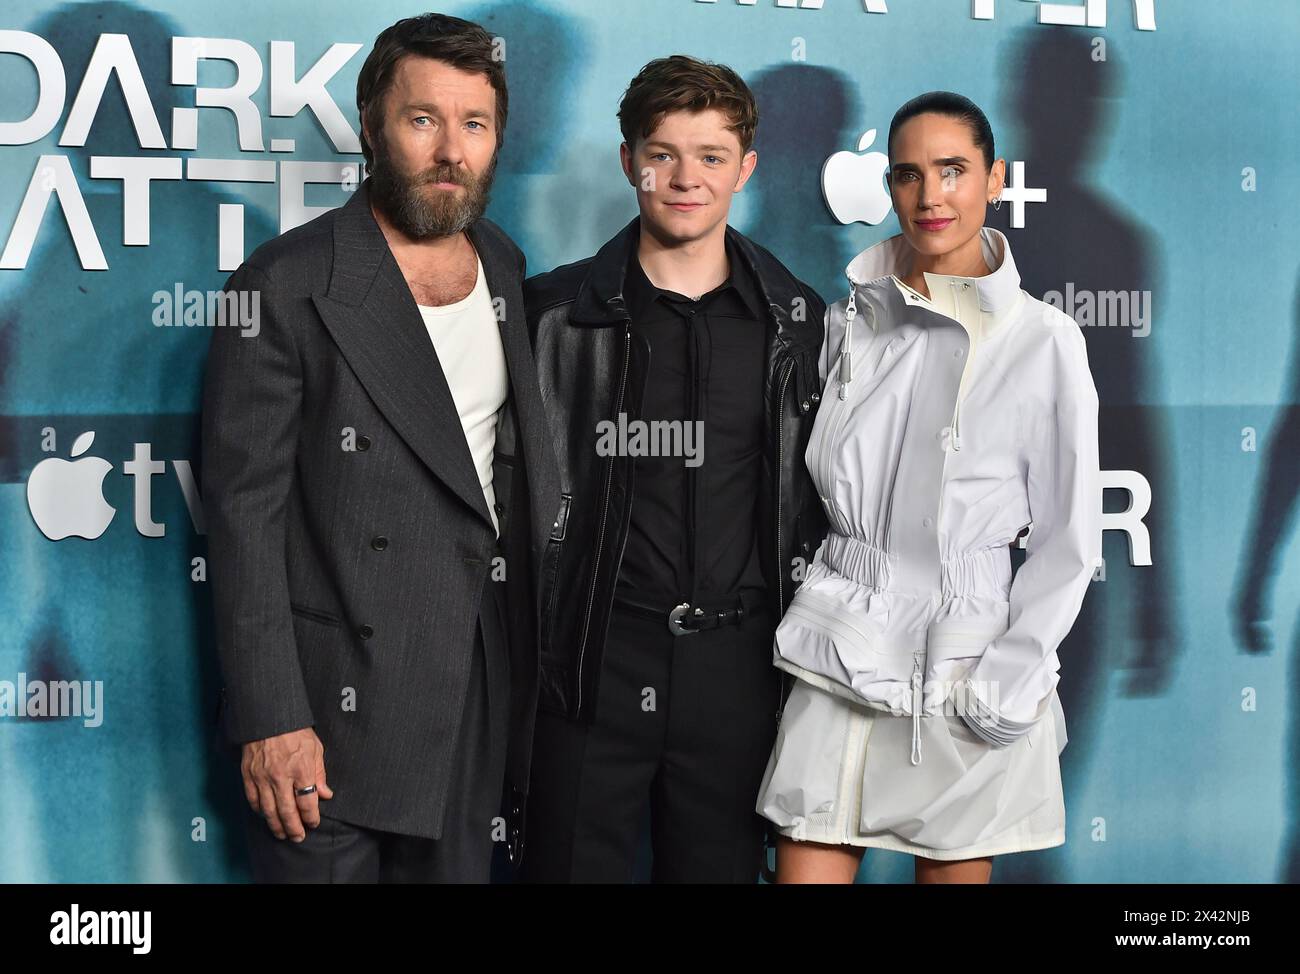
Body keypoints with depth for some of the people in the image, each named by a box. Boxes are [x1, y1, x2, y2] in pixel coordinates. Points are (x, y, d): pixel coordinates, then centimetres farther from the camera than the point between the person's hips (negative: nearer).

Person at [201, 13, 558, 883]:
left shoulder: (505, 267, 8)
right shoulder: (287, 288, -11)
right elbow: (245, 513, -12)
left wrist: (533, 646, 9)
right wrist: (270, 720, -16)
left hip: (483, 692, 5)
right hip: (339, 704, -5)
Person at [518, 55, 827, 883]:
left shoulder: (800, 322, 6)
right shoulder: (559, 312, 1)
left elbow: (817, 502, 11)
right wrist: (523, 650, 0)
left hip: (737, 666, 2)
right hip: (595, 660, -1)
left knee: (720, 867, 11)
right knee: (574, 863, 6)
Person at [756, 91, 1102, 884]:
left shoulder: (1044, 340, -4)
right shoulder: (853, 319, 6)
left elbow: (1068, 538, -2)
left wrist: (1008, 682, -8)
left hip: (965, 664, -2)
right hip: (843, 654, 3)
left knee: (956, 872, 9)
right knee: (806, 870, 2)